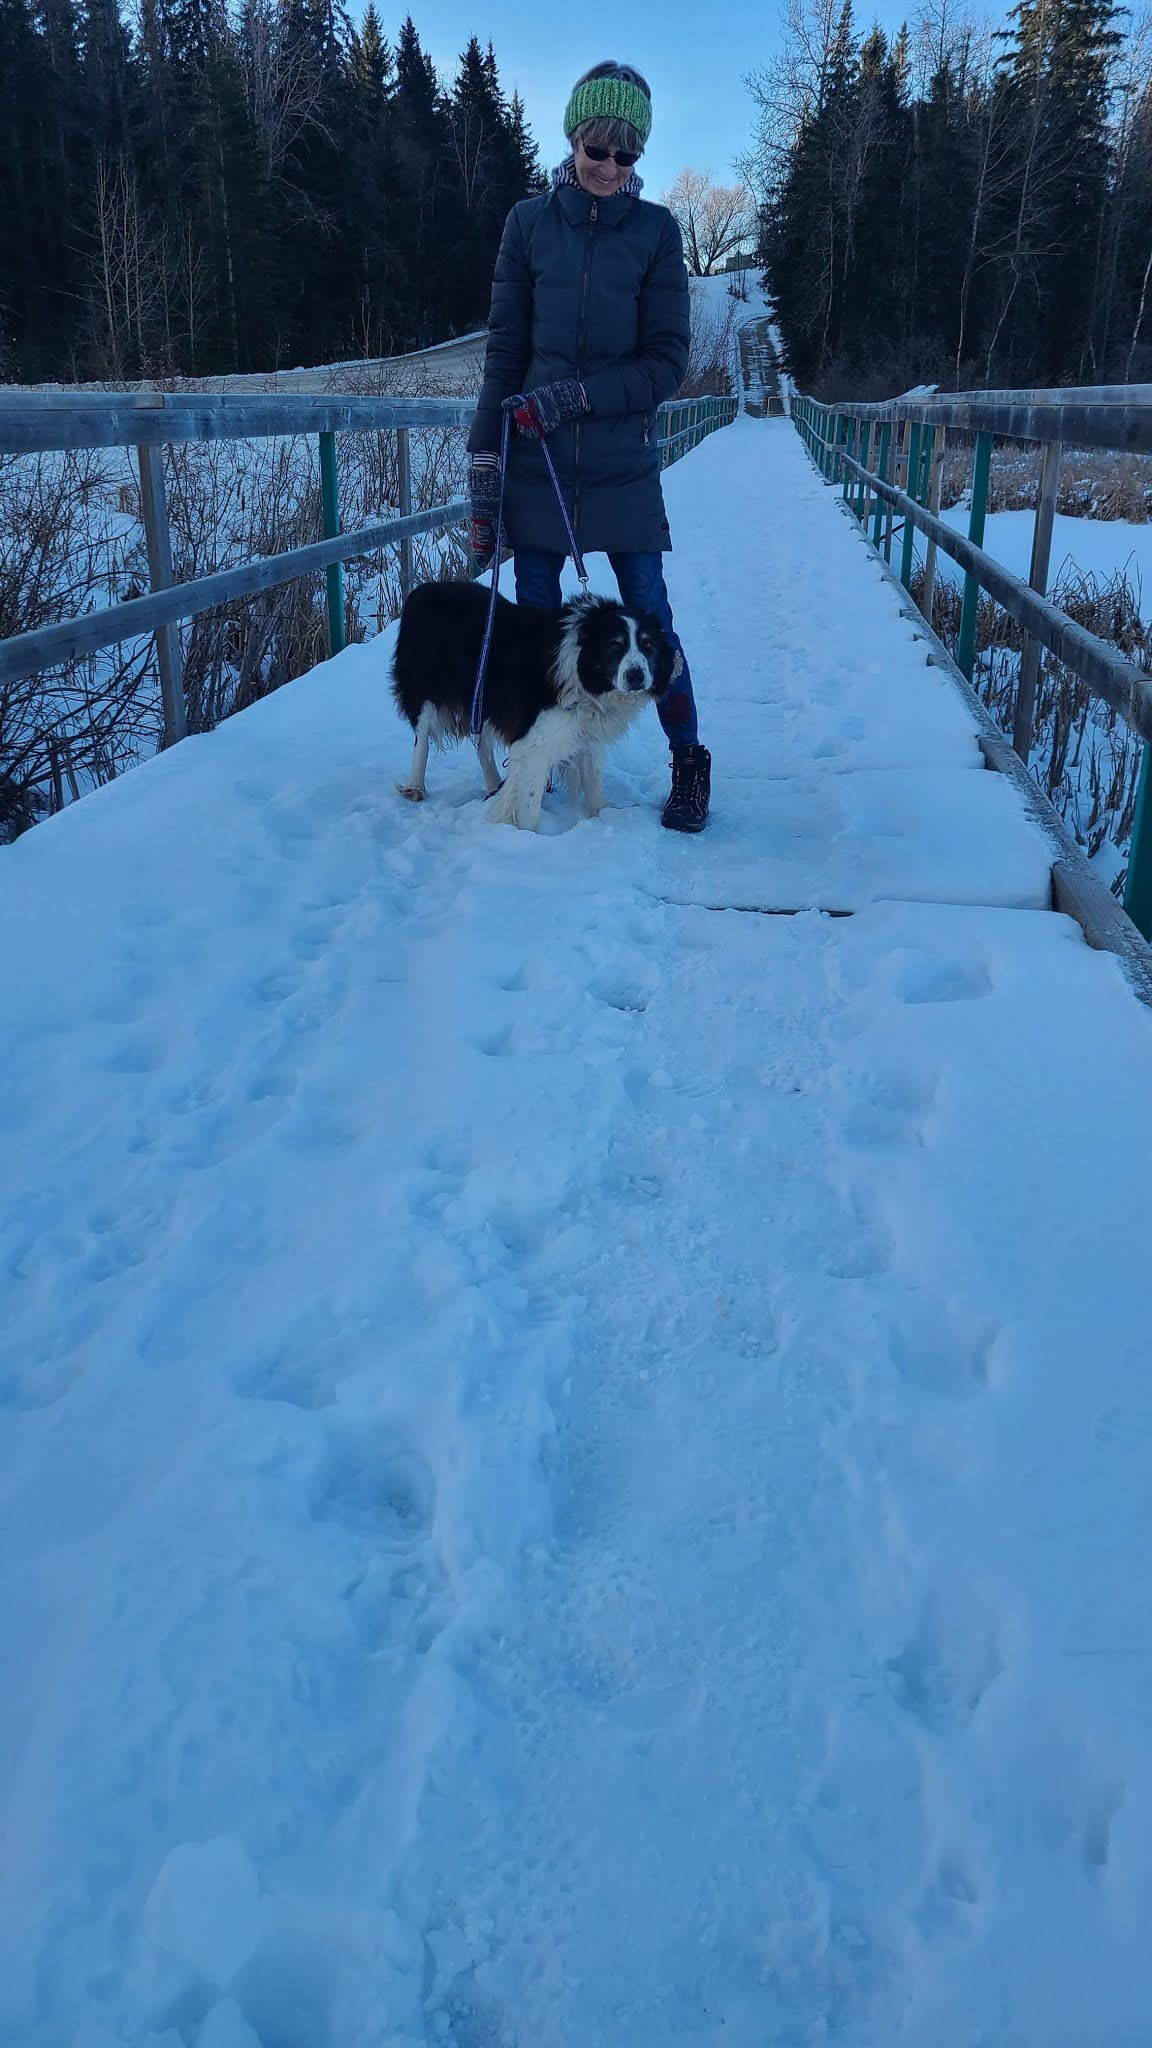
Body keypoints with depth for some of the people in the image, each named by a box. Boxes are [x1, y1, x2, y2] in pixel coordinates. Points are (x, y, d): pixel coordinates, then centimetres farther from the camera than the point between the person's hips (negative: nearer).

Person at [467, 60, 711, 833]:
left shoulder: (656, 231, 0)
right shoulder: (530, 222, 3)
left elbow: (667, 363, -3)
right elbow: (504, 350, 3)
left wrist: (573, 397, -15)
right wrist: (485, 463, -3)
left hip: (623, 467, -1)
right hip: (535, 460, 2)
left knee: (649, 616, -2)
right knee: (535, 616, 5)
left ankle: (690, 761, 12)